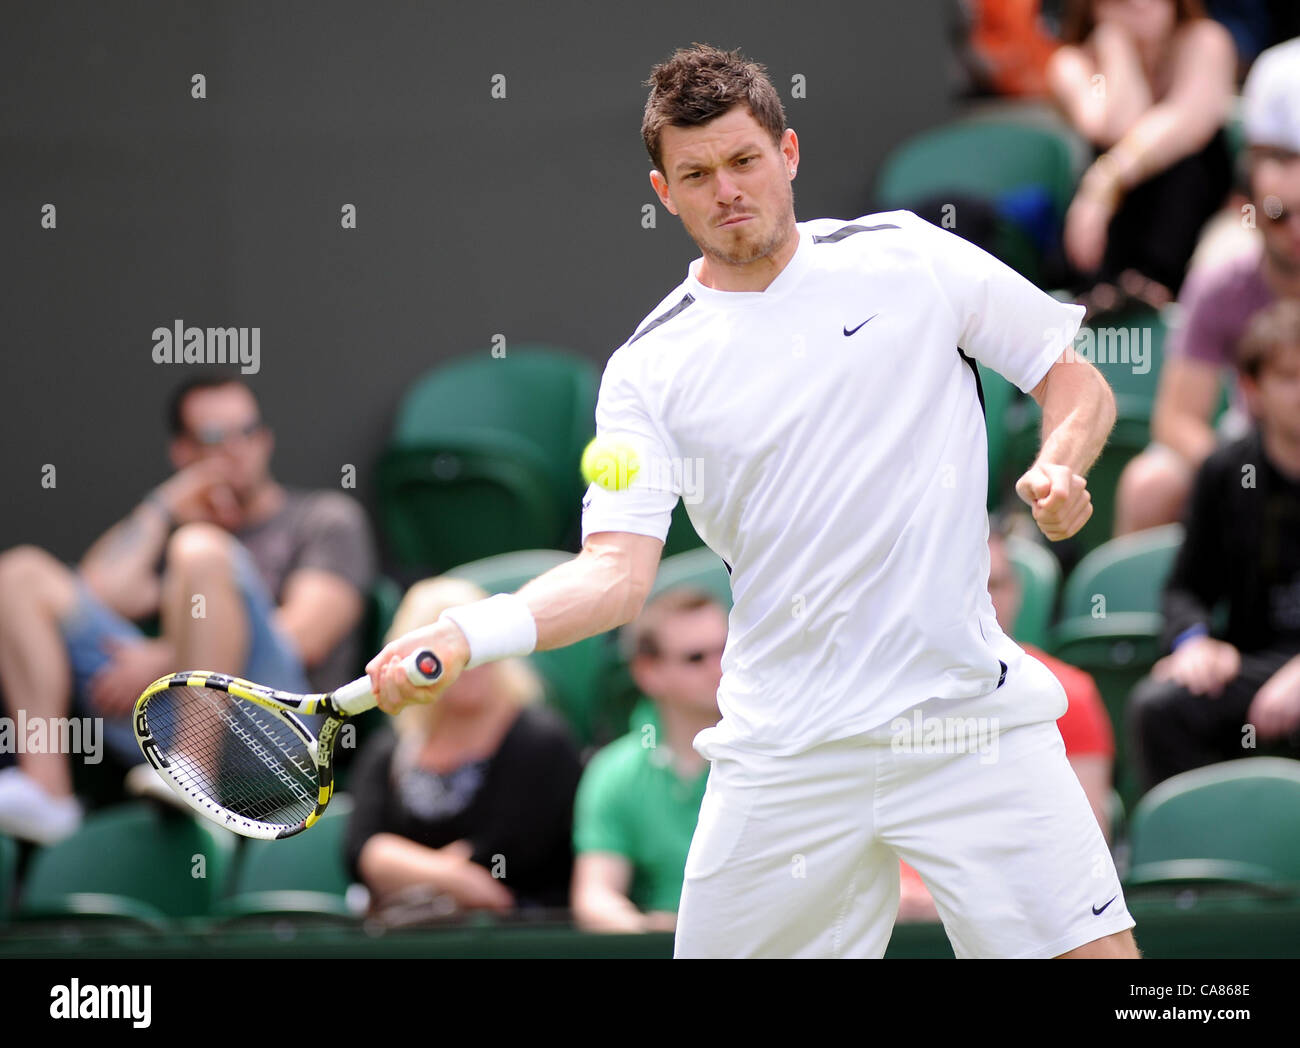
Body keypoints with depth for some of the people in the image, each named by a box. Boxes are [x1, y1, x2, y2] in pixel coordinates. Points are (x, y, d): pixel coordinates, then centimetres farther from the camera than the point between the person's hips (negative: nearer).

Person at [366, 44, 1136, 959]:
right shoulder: (648, 373, 3)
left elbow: (1076, 380, 13)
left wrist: (1060, 466, -9)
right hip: (785, 756, 1)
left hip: (970, 713, -1)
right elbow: (618, 573, -6)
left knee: (1093, 952, -13)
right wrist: (466, 636, -23)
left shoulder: (908, 257, 5)